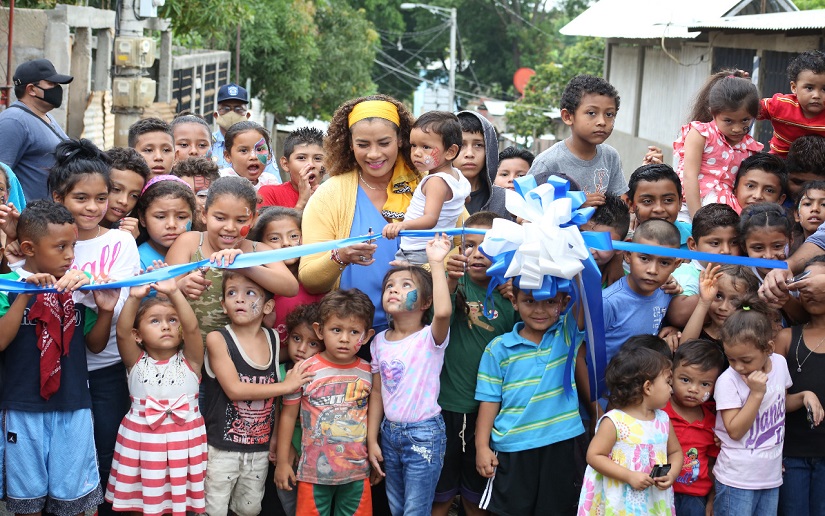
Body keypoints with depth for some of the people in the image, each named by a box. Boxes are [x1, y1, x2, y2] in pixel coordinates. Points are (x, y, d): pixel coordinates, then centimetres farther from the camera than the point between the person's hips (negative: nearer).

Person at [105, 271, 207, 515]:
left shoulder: (190, 361, -2)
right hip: (141, 443, 1)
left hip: (183, 444, -1)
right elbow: (122, 332, -16)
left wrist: (174, 293, -31)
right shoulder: (136, 362, 0)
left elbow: (192, 327, -18)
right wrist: (134, 298, -31)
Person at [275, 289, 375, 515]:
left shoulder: (368, 372, -1)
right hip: (315, 472, -2)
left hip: (357, 472, 2)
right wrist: (282, 462, 0)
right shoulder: (306, 370, -9)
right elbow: (288, 415, -1)